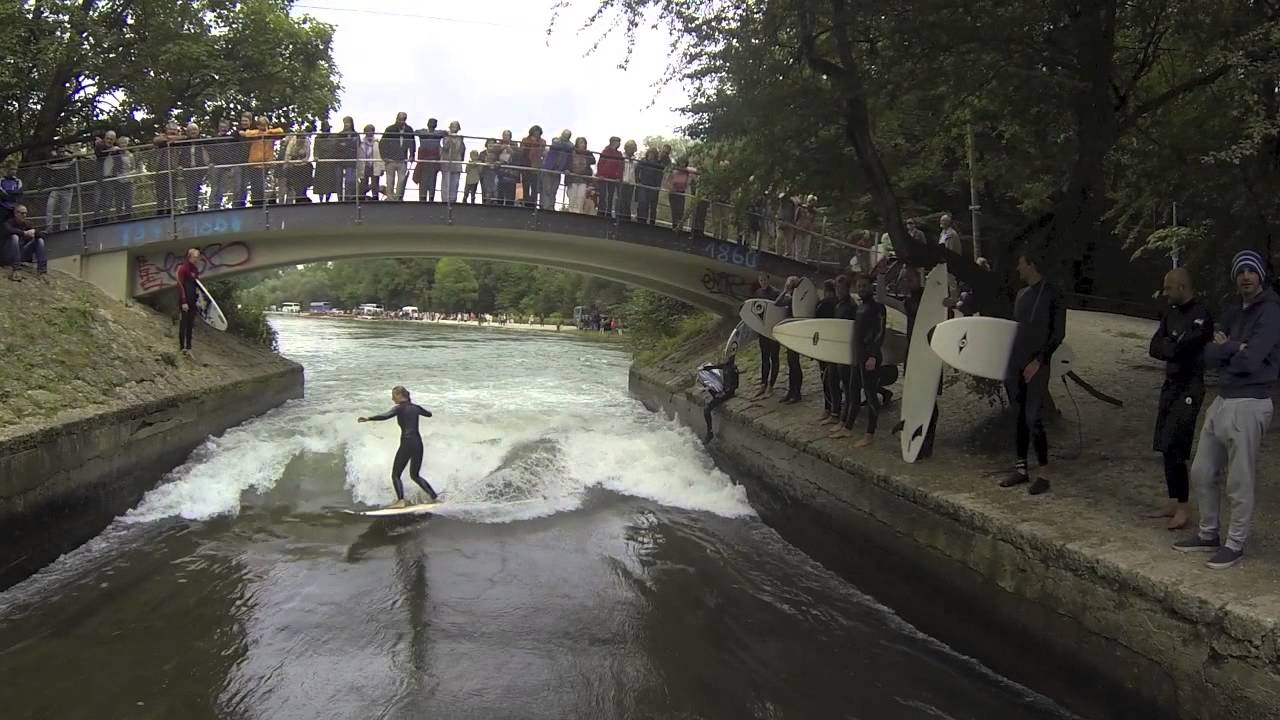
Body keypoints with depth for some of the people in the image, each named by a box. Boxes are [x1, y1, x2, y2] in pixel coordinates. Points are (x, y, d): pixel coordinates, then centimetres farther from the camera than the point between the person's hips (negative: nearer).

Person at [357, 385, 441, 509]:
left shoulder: (399, 408, -3)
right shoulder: (416, 407, 14)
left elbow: (385, 416, -21)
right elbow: (429, 414, 33)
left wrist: (368, 419, -25)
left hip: (406, 444, -6)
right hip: (418, 443, 6)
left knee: (395, 475, 1)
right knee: (415, 475, 19)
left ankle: (401, 500, -18)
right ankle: (435, 496, 9)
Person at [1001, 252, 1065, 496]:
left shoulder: (1052, 294, -7)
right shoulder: (1021, 294, 14)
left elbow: (1058, 333, -10)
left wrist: (1039, 361, -17)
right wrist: (1007, 360, 13)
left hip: (1036, 366, -7)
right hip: (1015, 364, 7)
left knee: (1033, 419, -9)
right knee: (1020, 417, 11)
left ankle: (1042, 475, -1)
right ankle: (1021, 468, 19)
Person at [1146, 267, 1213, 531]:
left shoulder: (1200, 317, -15)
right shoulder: (1170, 312, 10)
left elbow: (1178, 350, -22)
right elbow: (1154, 348, 4)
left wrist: (1166, 346, -4)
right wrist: (1172, 347, -14)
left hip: (1189, 388, -8)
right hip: (1170, 384, 8)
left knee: (1173, 448, -11)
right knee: (1166, 447, 10)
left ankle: (1182, 509, -4)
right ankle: (1173, 503, 20)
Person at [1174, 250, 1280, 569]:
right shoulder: (1232, 311, 13)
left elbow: (1249, 360, -21)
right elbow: (1209, 355, 4)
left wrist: (1224, 348, -3)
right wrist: (1234, 348, -14)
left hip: (1248, 405, -8)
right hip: (1221, 401, 8)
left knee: (1240, 483, 0)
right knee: (1202, 473, 15)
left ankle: (1235, 544, 13)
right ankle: (1208, 535, 28)